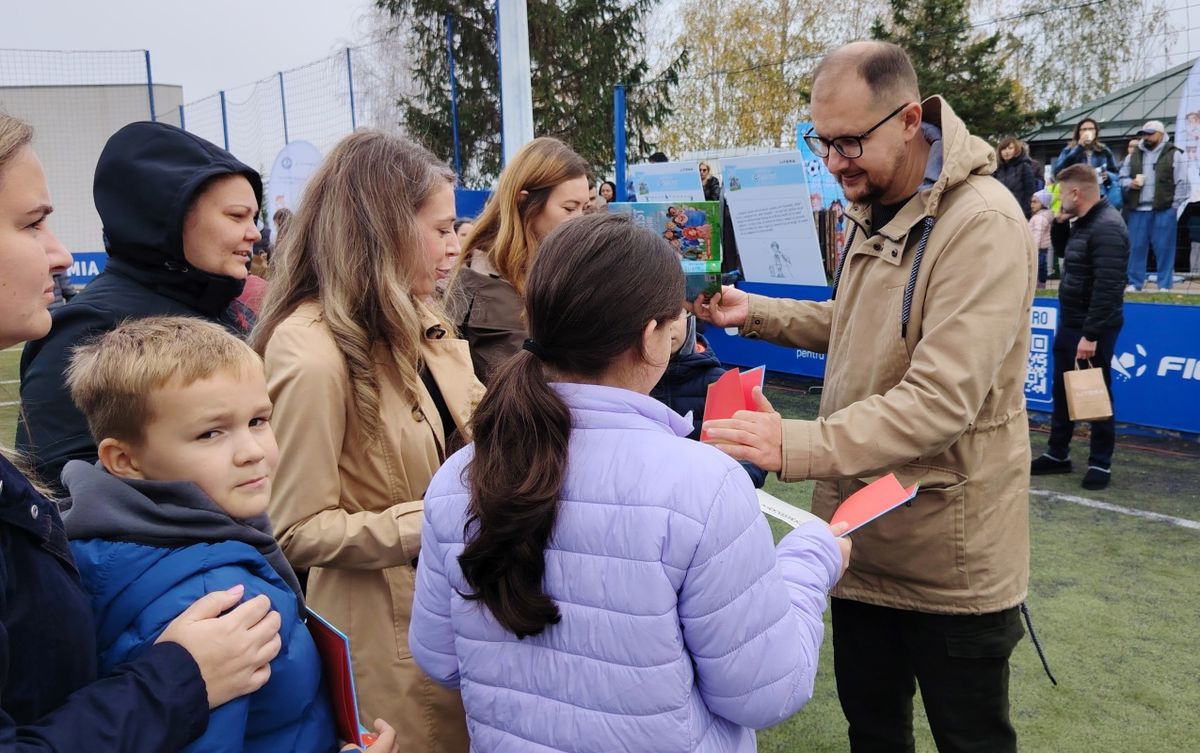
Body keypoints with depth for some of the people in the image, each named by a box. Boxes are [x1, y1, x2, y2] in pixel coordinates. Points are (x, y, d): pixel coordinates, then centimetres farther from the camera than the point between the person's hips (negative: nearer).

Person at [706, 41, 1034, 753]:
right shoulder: (873, 210, 8)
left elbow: (941, 400, -30)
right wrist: (756, 312, 9)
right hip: (865, 532, 8)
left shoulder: (981, 224, -21)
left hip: (950, 553, -7)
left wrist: (797, 447, -37)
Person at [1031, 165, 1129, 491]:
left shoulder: (1107, 228, -22)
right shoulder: (1084, 223, 10)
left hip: (1092, 328, -10)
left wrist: (1091, 334, -28)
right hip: (1069, 322, 10)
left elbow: (1107, 288, -28)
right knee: (1062, 390, 16)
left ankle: (1101, 463, 14)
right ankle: (1057, 454, 28)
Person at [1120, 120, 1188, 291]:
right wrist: (1130, 183, -2)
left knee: (1164, 248, 0)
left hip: (1164, 209, -3)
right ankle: (1134, 283, 11)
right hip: (1138, 209, 4)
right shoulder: (1134, 155, 13)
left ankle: (1165, 285, 5)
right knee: (1136, 247, 4)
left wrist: (1174, 206, -7)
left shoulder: (1174, 154, 1)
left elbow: (1181, 183, -1)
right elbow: (1122, 177, 20)